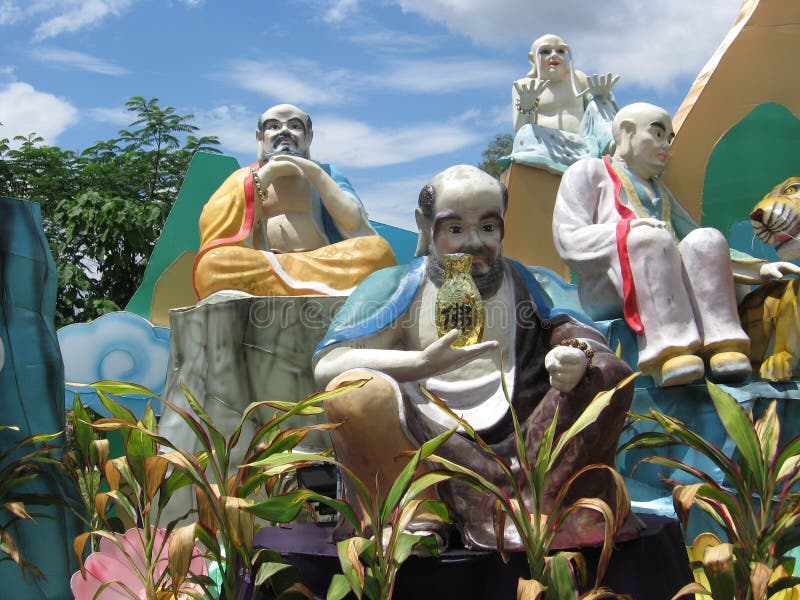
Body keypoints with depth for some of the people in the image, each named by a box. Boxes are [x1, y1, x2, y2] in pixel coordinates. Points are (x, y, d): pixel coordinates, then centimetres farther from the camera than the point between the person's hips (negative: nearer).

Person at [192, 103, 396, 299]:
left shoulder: (326, 173, 22)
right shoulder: (243, 178, 21)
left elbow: (354, 223, 5)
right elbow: (222, 226, 3)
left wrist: (314, 172, 0)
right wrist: (266, 175, -1)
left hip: (323, 268, 0)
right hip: (260, 274, 0)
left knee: (377, 248, -25)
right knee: (213, 262, -32)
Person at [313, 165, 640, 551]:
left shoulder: (525, 283, 18)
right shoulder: (397, 285, 8)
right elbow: (326, 366, -5)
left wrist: (577, 353, -20)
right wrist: (426, 361, -20)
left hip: (523, 448, 3)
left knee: (609, 373, -13)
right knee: (353, 392, -26)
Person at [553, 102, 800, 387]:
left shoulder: (658, 188, 35)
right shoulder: (588, 171, 16)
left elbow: (701, 244, 32)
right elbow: (568, 240, 1)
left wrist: (760, 268, 17)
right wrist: (627, 229, -15)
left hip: (669, 287, 5)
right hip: (607, 294, -5)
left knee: (707, 240, -22)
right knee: (651, 238, -33)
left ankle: (723, 347, -39)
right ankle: (668, 353, -49)